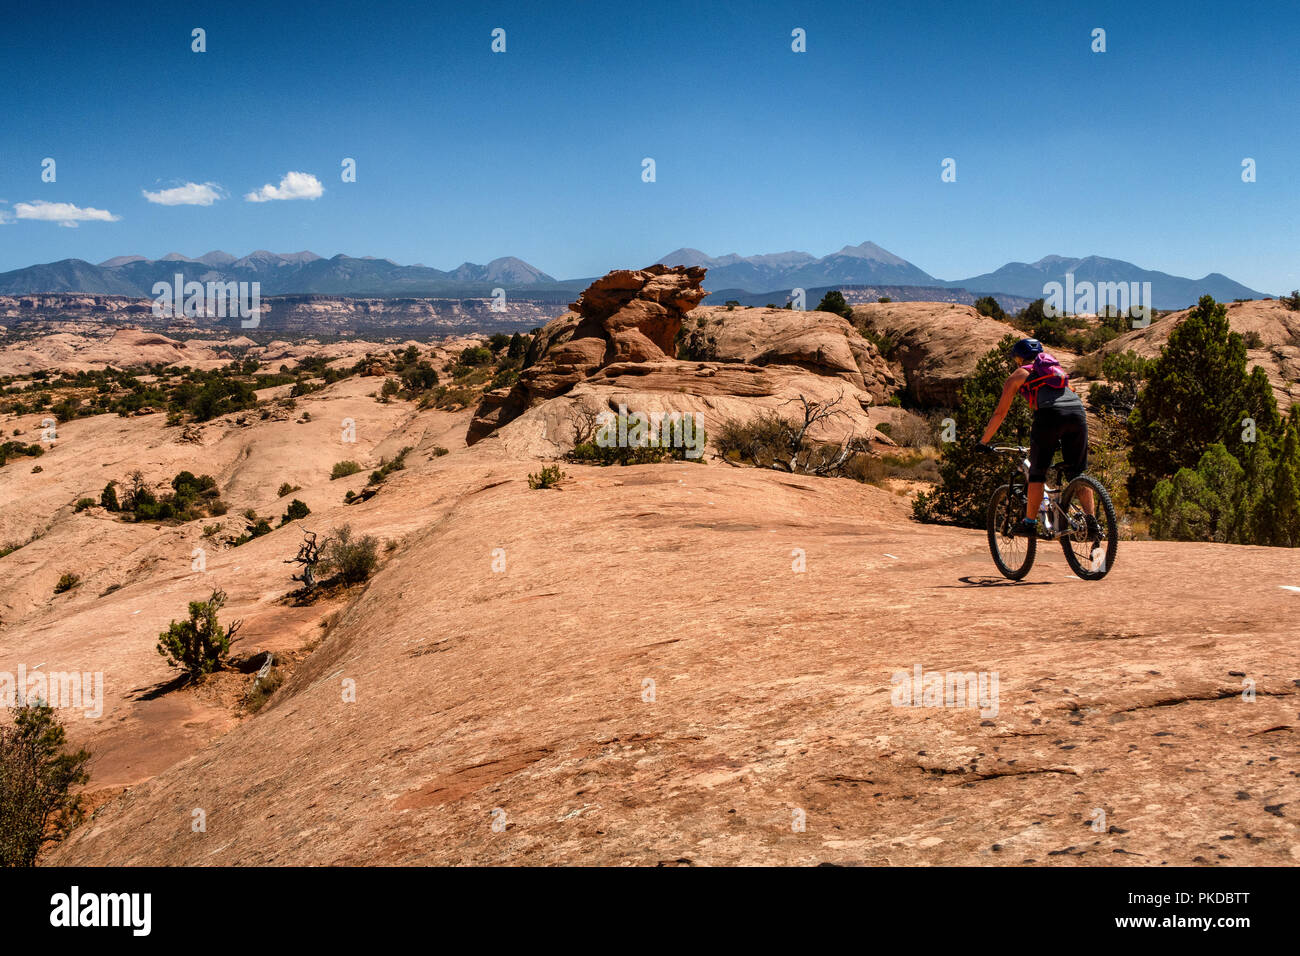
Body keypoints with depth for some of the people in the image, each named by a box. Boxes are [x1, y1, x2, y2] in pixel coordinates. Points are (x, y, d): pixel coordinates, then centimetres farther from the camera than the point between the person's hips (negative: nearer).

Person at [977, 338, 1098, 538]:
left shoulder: (1018, 375, 21)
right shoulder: (1056, 368, 37)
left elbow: (1000, 413, 21)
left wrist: (983, 442, 29)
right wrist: (1058, 440, 53)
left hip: (1050, 413, -4)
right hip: (1078, 410, 4)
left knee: (1037, 472, 7)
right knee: (1078, 473, 11)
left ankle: (1030, 522, 7)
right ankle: (1091, 520, 1)